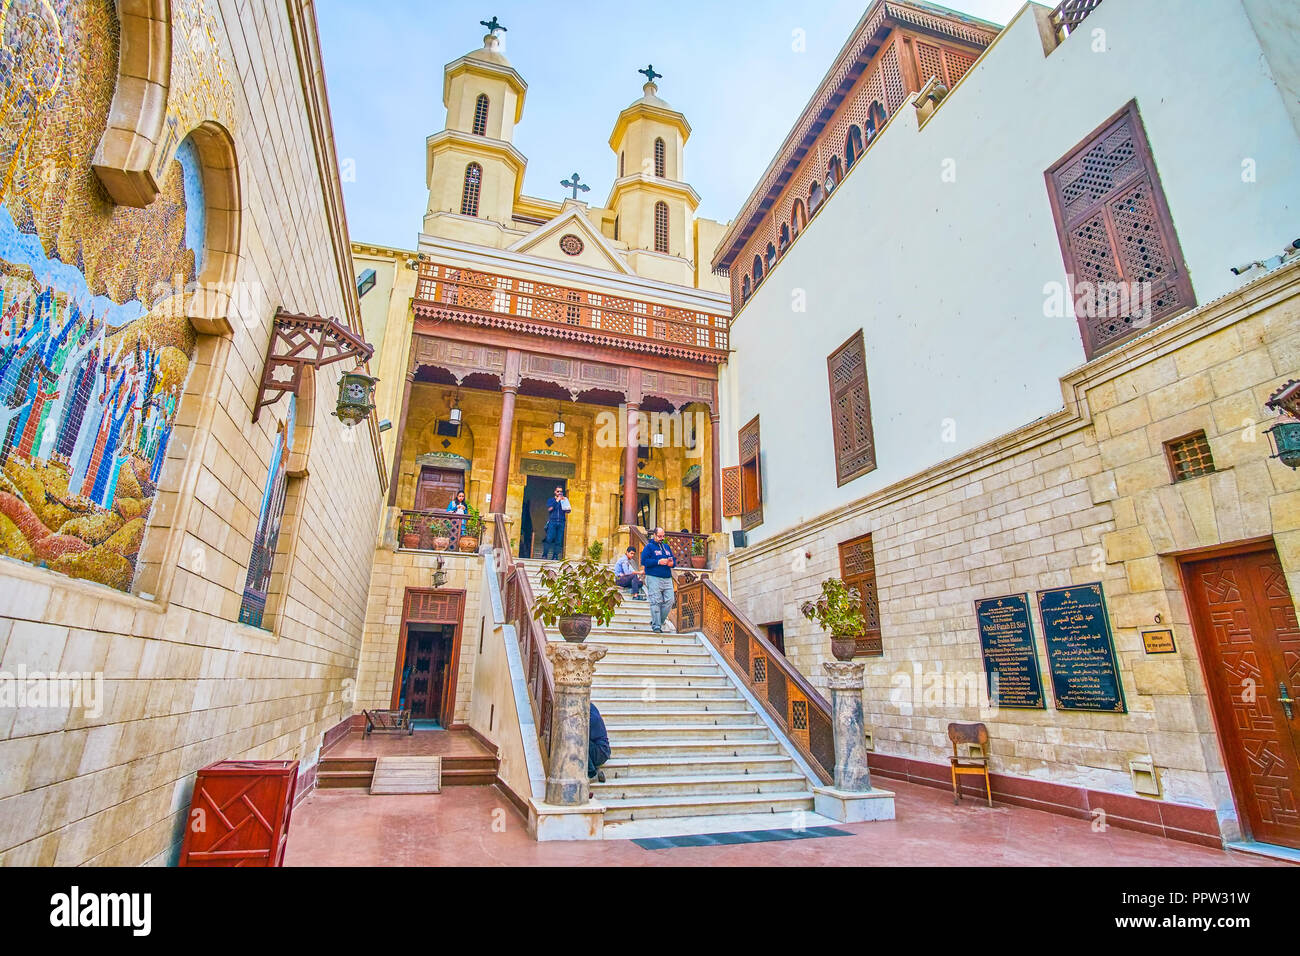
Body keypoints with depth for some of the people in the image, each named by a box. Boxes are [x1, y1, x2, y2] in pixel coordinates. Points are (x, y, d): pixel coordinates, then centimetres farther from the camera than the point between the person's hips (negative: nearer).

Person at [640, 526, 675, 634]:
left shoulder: (667, 547, 21)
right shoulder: (649, 546, 2)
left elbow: (673, 560, 25)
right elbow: (644, 561, -9)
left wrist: (671, 563, 0)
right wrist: (658, 562, -15)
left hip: (667, 578, 6)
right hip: (654, 578, -6)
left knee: (669, 601, -2)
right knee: (656, 602, -7)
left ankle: (659, 621, 13)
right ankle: (656, 626, -2)